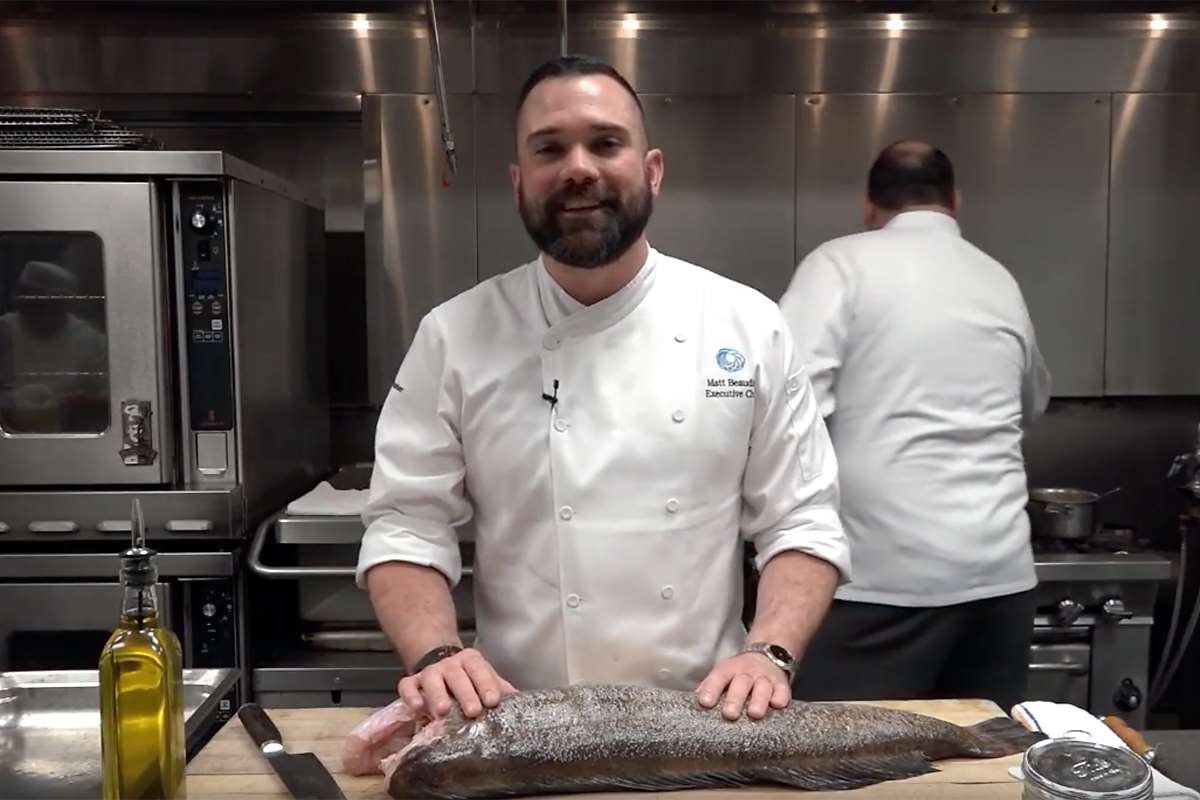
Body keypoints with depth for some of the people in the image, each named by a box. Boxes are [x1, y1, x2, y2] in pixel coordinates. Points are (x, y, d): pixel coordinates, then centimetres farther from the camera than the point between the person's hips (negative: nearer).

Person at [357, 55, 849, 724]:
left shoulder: (750, 328, -1)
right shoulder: (455, 338, -2)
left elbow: (801, 521, 1)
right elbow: (408, 526, -1)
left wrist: (771, 655, -14)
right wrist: (437, 655, -17)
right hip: (524, 727, -1)